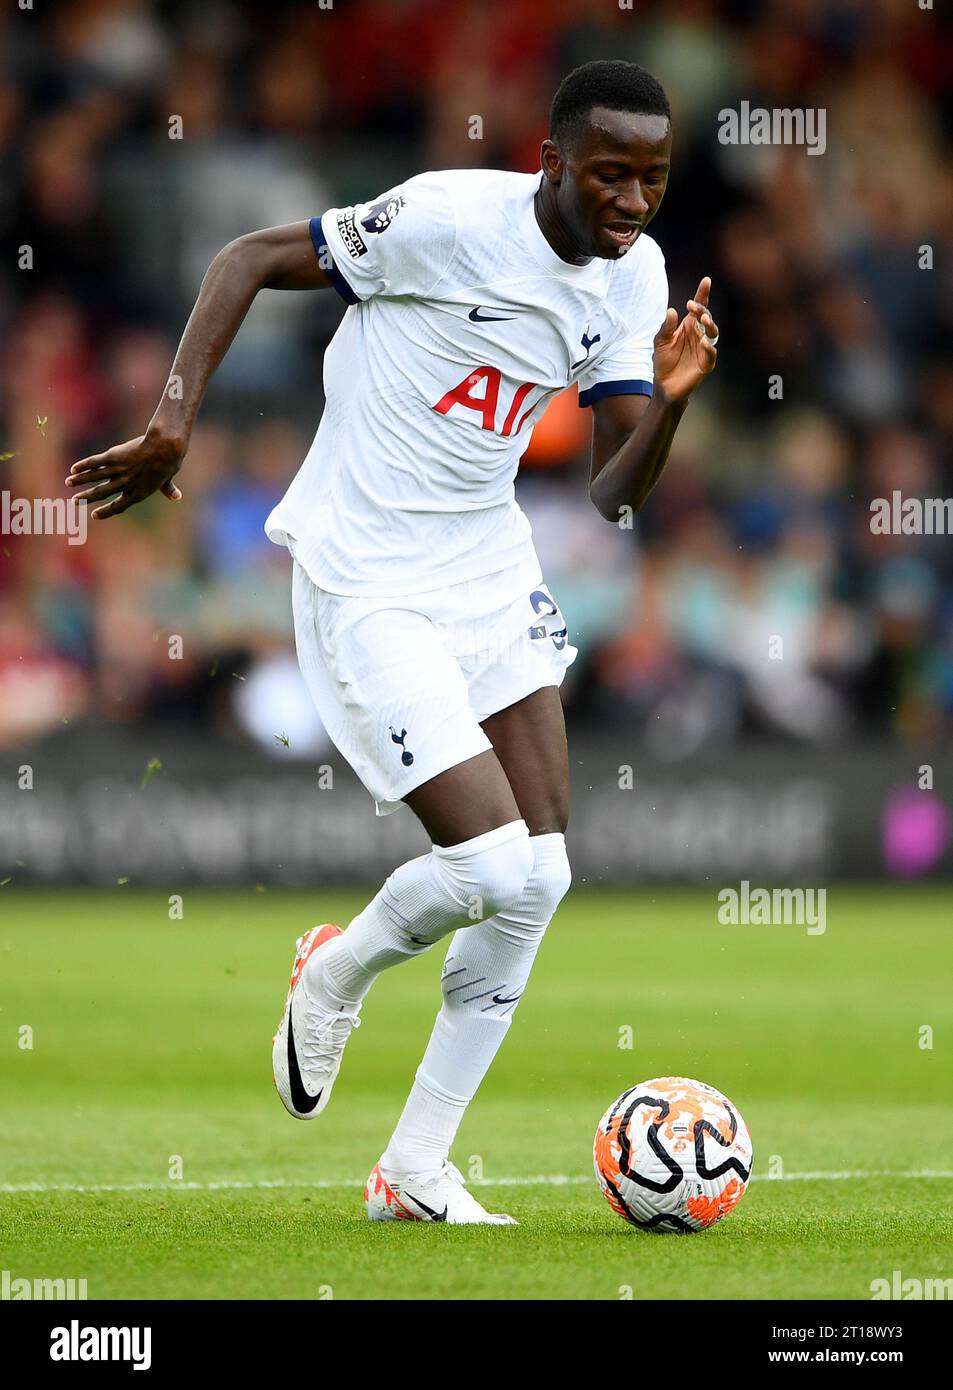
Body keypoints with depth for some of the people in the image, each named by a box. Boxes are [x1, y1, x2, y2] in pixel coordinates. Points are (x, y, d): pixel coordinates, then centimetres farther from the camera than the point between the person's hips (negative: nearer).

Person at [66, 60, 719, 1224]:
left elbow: (614, 495, -1)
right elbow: (251, 259, -12)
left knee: (540, 877, 2)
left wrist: (667, 400, -20)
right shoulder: (453, 220, -20)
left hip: (491, 571, 7)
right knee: (490, 866, -16)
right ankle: (334, 976, 18)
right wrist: (173, 419, -20)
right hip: (366, 587, -7)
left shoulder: (632, 275, 0)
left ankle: (415, 1172, 14)